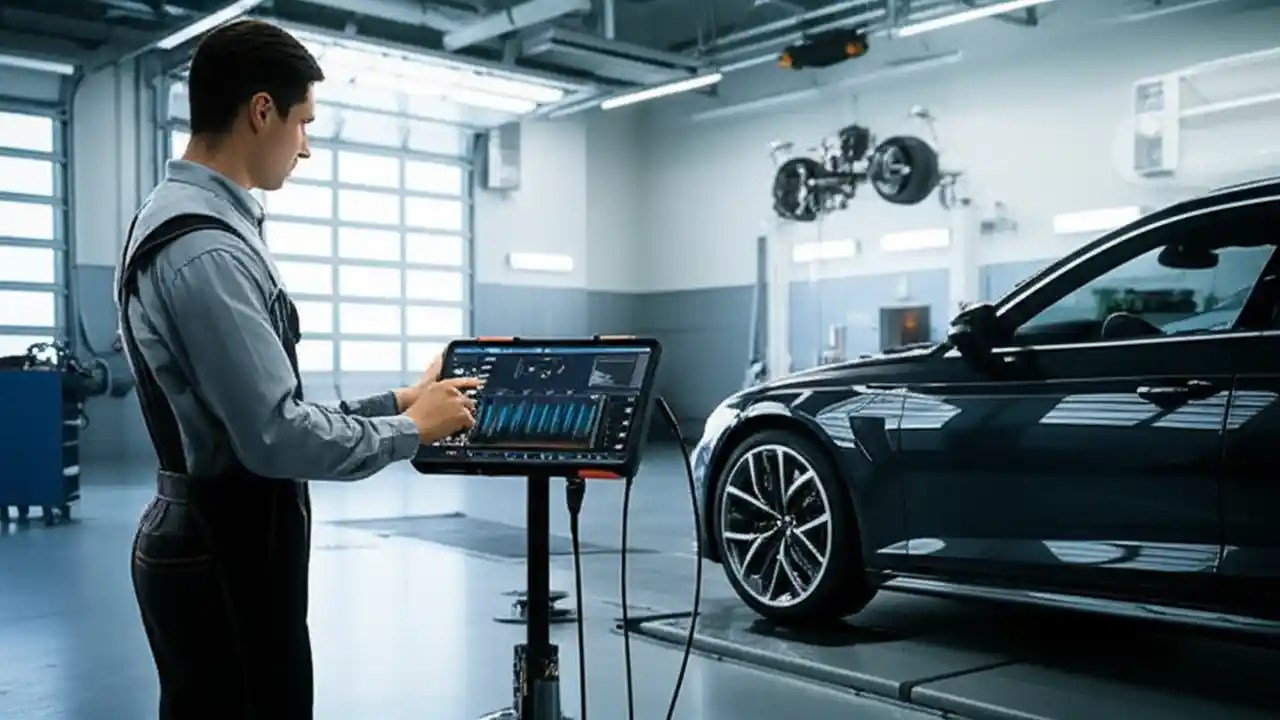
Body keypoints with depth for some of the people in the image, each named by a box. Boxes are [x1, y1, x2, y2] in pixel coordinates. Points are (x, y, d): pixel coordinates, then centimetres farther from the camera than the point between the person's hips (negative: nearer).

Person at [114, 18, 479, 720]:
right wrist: (412, 428, -11)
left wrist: (394, 401, 11)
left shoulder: (186, 219, 11)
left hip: (219, 538, 10)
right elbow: (279, 437, -26)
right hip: (224, 553, -10)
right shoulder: (206, 249, -22)